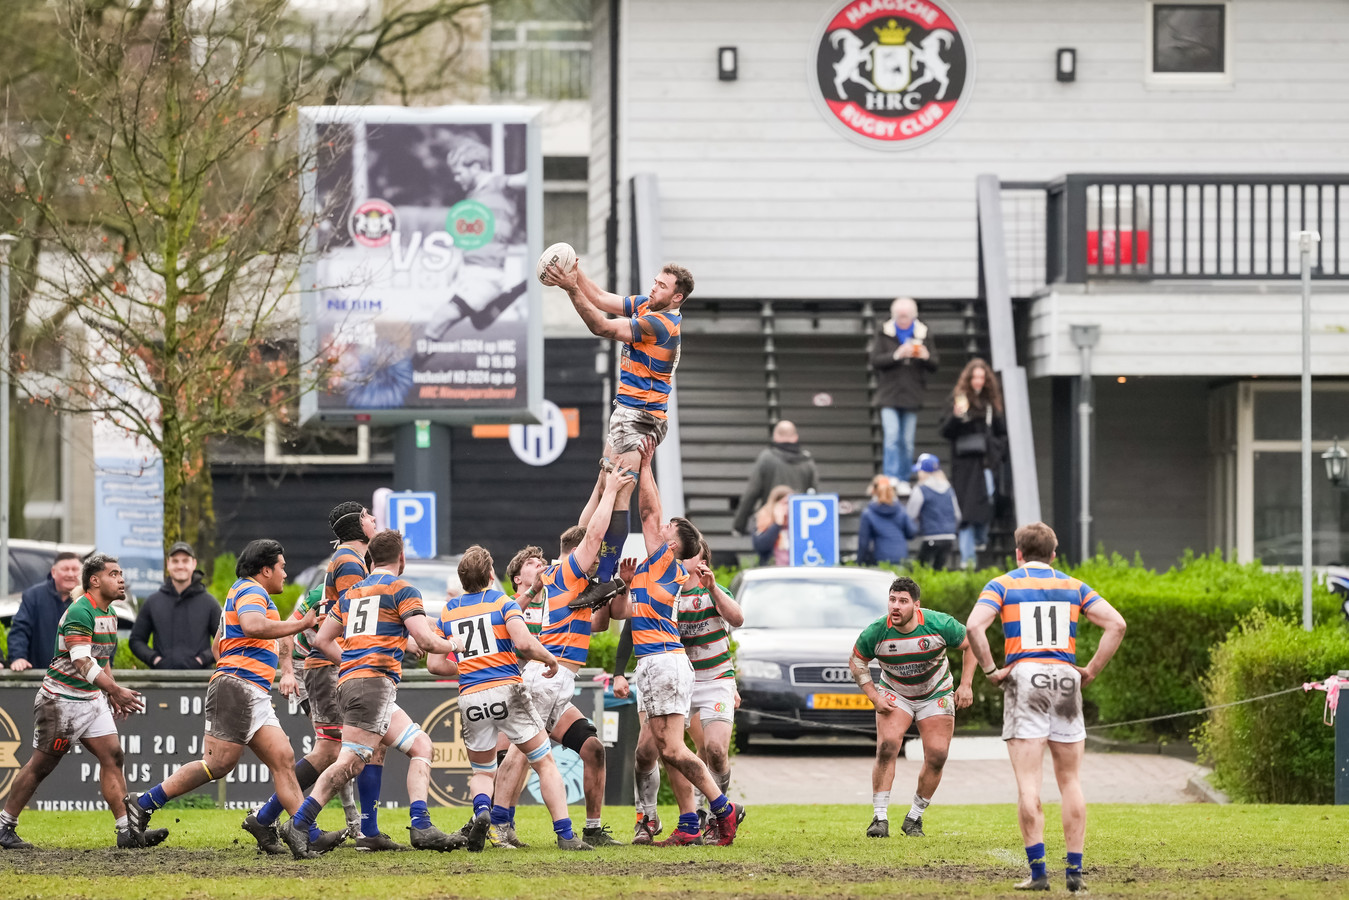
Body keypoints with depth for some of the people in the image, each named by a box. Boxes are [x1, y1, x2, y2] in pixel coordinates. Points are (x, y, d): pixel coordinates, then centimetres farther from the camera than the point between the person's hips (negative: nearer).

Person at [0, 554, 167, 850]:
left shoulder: (108, 613, 12)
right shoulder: (80, 612, -19)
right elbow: (82, 662, -28)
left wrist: (112, 695, 19)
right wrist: (116, 690, -32)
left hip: (91, 699, 9)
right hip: (60, 700, -9)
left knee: (112, 756, -1)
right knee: (41, 765, -3)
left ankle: (127, 832, -3)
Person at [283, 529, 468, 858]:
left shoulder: (352, 592, 23)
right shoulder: (402, 590, 1)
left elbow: (322, 640, 23)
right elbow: (426, 641, -7)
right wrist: (453, 645, 13)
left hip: (350, 679, 9)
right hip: (375, 681, -9)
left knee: (420, 745, 11)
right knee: (351, 760, -16)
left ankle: (421, 828, -1)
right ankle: (300, 824, -25)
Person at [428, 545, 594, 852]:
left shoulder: (448, 611, 11)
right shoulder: (502, 602, 0)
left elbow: (435, 664, 10)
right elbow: (524, 643, -16)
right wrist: (550, 658, 3)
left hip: (470, 697, 3)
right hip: (507, 690, -3)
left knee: (482, 772, 20)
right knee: (545, 764, 6)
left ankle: (481, 809, -14)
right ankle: (565, 835, -5)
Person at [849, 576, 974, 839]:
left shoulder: (940, 625, -24)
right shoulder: (875, 632, -21)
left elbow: (970, 644, -6)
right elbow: (856, 661, -3)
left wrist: (966, 685, -11)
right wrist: (874, 697, -11)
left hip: (936, 695, 1)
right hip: (895, 694, -1)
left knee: (937, 756, -7)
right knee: (887, 748, -20)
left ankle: (915, 817, 11)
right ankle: (880, 817, -14)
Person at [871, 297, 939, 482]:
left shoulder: (922, 334, 7)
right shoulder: (884, 334, 3)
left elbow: (934, 366, 7)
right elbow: (875, 360, -6)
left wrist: (925, 357, -16)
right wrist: (896, 355, -20)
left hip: (912, 396, 2)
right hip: (889, 395, -2)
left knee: (907, 442, 5)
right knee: (891, 437, -15)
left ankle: (904, 479, 15)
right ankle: (890, 479, -15)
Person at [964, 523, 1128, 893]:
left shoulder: (1003, 584, 6)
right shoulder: (1073, 586, 13)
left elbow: (974, 626, -11)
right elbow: (1116, 624, 3)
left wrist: (991, 670, -4)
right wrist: (1092, 670, 5)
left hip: (1024, 679, -2)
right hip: (1066, 678, 2)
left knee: (1028, 782, -3)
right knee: (1071, 782, 8)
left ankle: (1038, 872, -8)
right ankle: (1075, 870, 5)